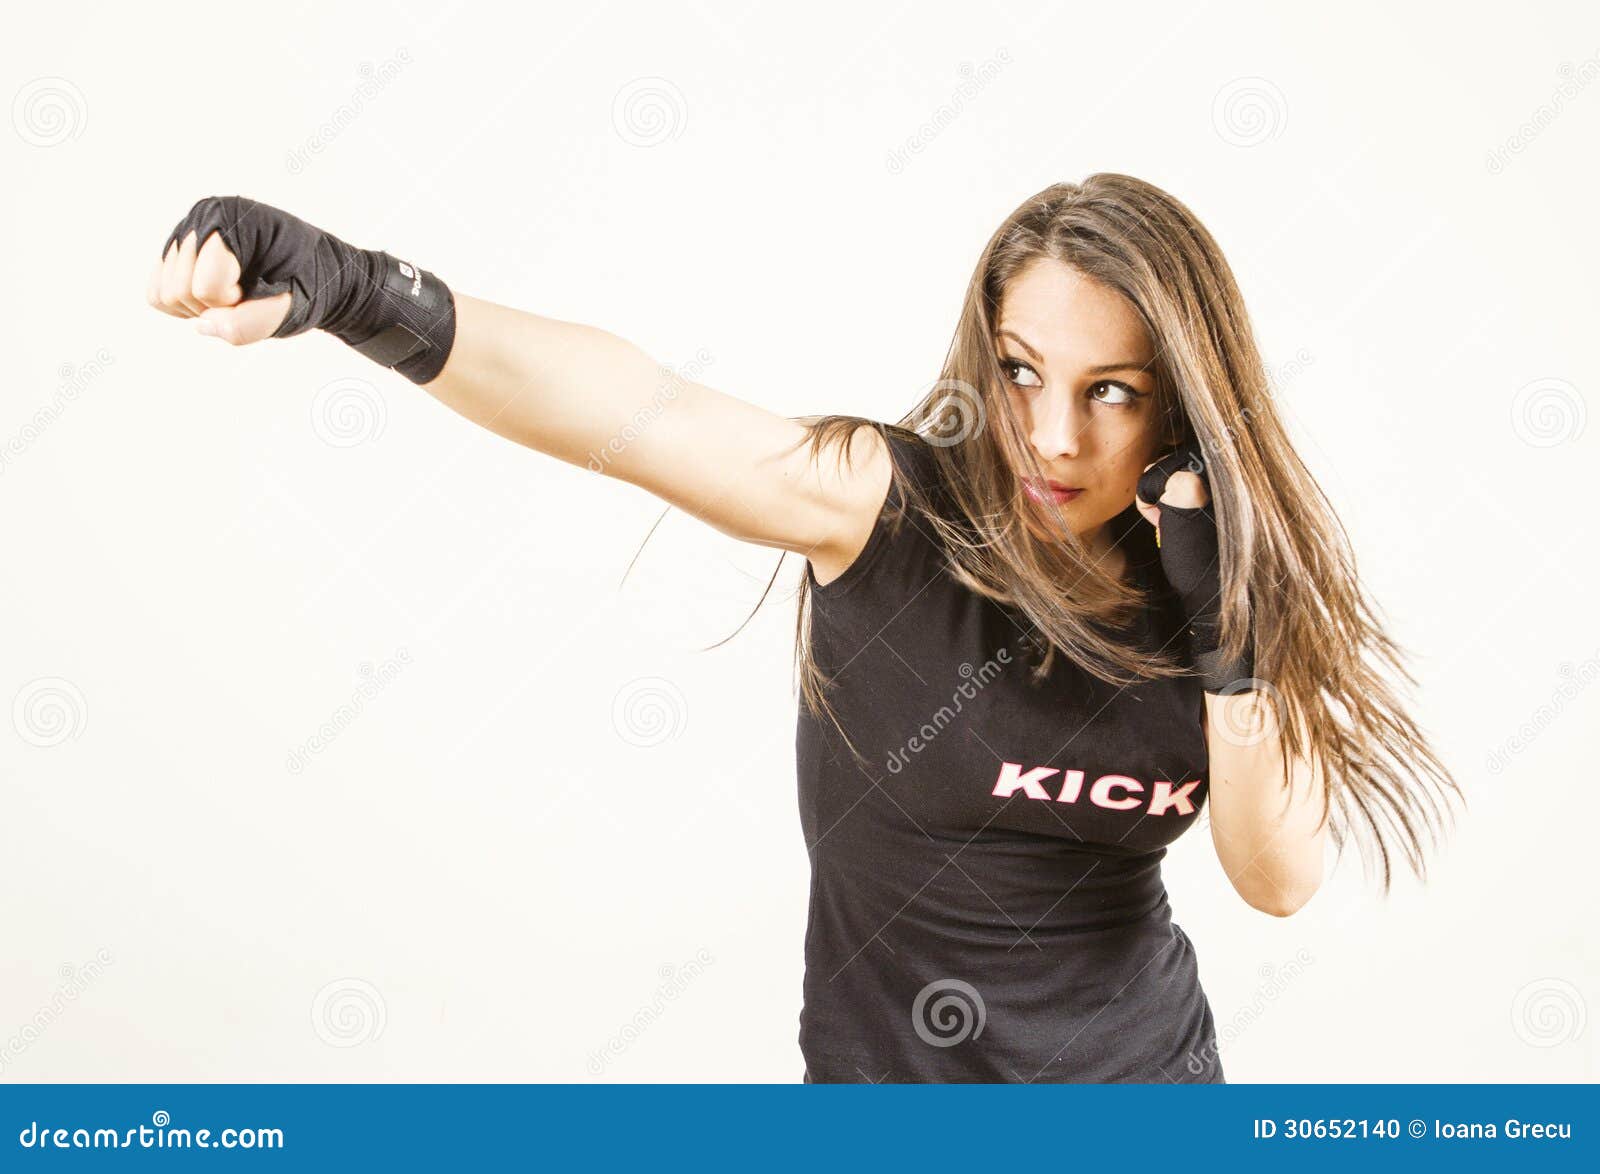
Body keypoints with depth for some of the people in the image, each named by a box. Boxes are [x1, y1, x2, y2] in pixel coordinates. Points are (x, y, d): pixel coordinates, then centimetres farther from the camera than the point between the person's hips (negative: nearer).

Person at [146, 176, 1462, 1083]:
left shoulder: (1200, 579, -7)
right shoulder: (896, 507, -19)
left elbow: (1281, 881, -9)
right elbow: (651, 412, -37)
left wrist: (1231, 642, -22)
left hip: (1143, 1062, 4)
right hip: (886, 1064, -3)